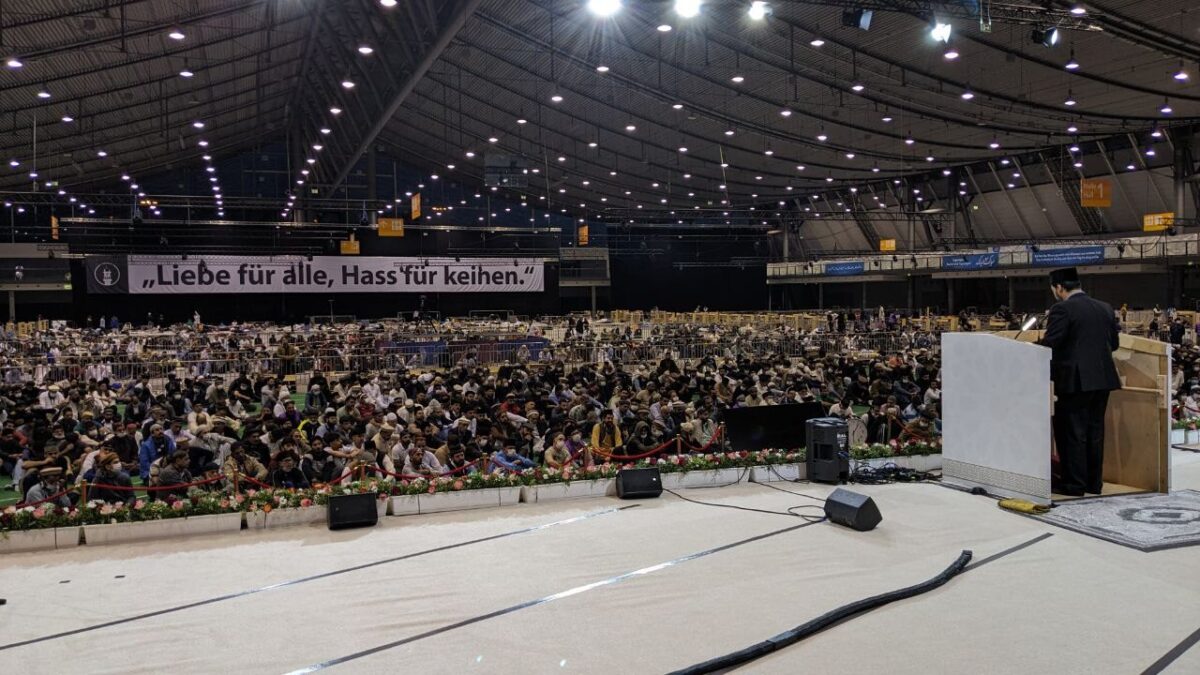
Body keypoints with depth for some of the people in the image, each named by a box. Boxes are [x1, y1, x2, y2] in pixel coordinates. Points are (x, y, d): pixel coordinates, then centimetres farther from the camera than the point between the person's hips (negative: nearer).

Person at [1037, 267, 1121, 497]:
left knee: (1072, 432, 1)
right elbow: (1114, 343, 16)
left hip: (1076, 380, -7)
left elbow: (1049, 344, -17)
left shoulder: (1063, 309, -12)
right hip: (1102, 378, 7)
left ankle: (1074, 484, 4)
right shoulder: (1105, 308, 10)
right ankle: (1094, 482, 20)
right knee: (1094, 430, 14)